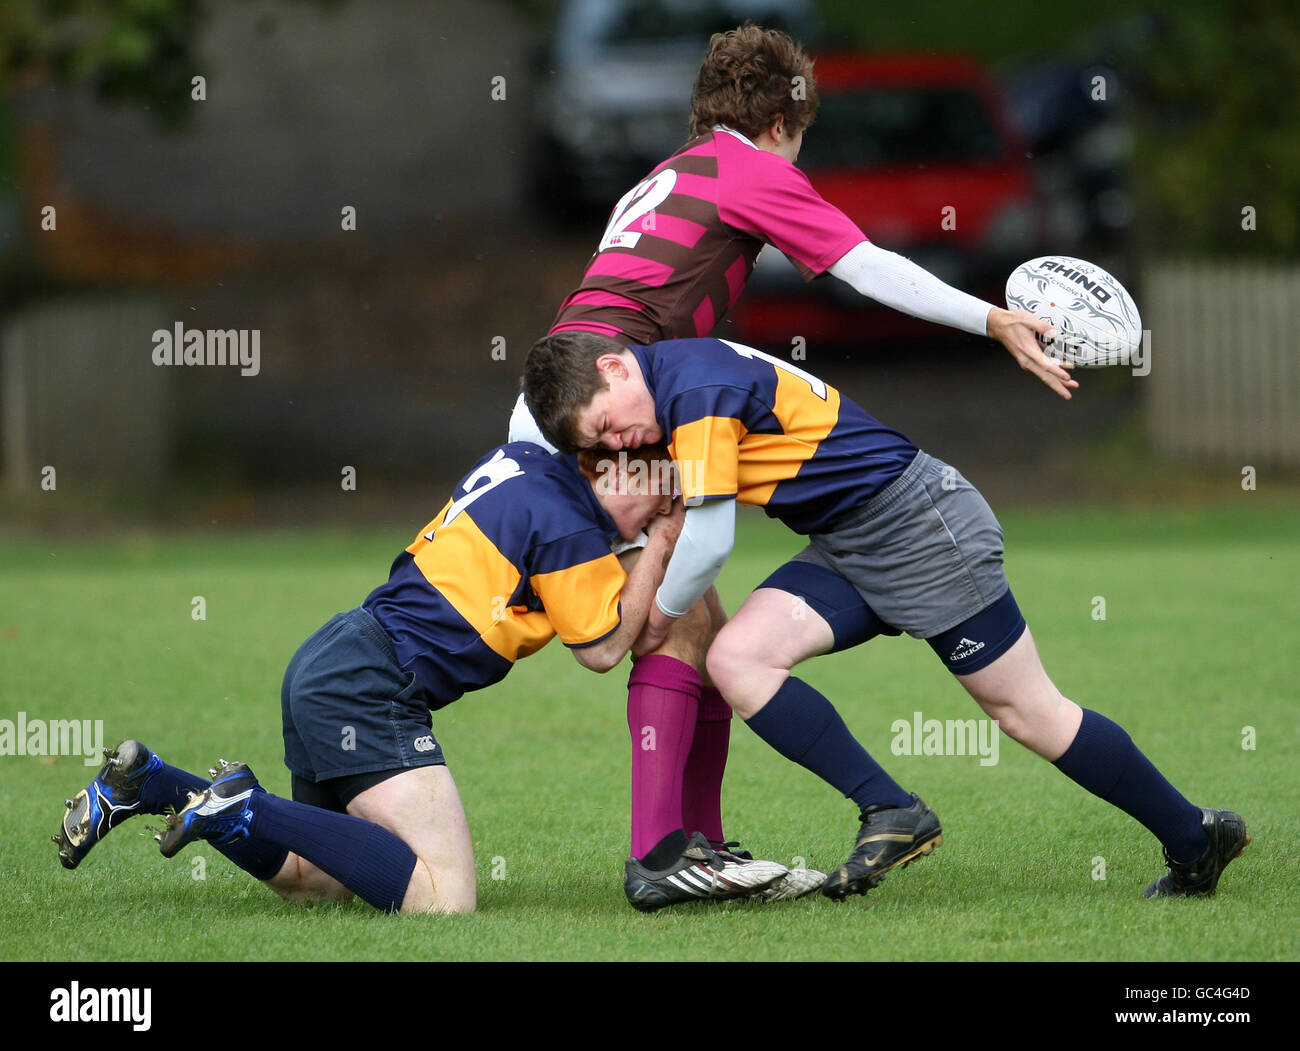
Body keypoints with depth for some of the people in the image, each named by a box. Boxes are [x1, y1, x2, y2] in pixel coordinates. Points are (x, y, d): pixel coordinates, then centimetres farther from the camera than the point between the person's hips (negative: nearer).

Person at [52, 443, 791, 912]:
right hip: (369, 689, -10)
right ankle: (246, 809, -17)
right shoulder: (568, 528, -13)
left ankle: (147, 782, 14)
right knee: (443, 898, -21)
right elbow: (602, 649, 0)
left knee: (311, 881, 22)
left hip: (327, 666, 10)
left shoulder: (522, 462, 12)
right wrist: (661, 546, 6)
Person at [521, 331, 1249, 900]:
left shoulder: (696, 384, -21)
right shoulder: (674, 389, 8)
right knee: (738, 658, -8)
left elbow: (709, 543, -19)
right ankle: (891, 812, -7)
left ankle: (1196, 840, 9)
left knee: (1028, 710, -3)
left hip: (917, 524, -9)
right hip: (846, 550, 9)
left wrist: (655, 618, -3)